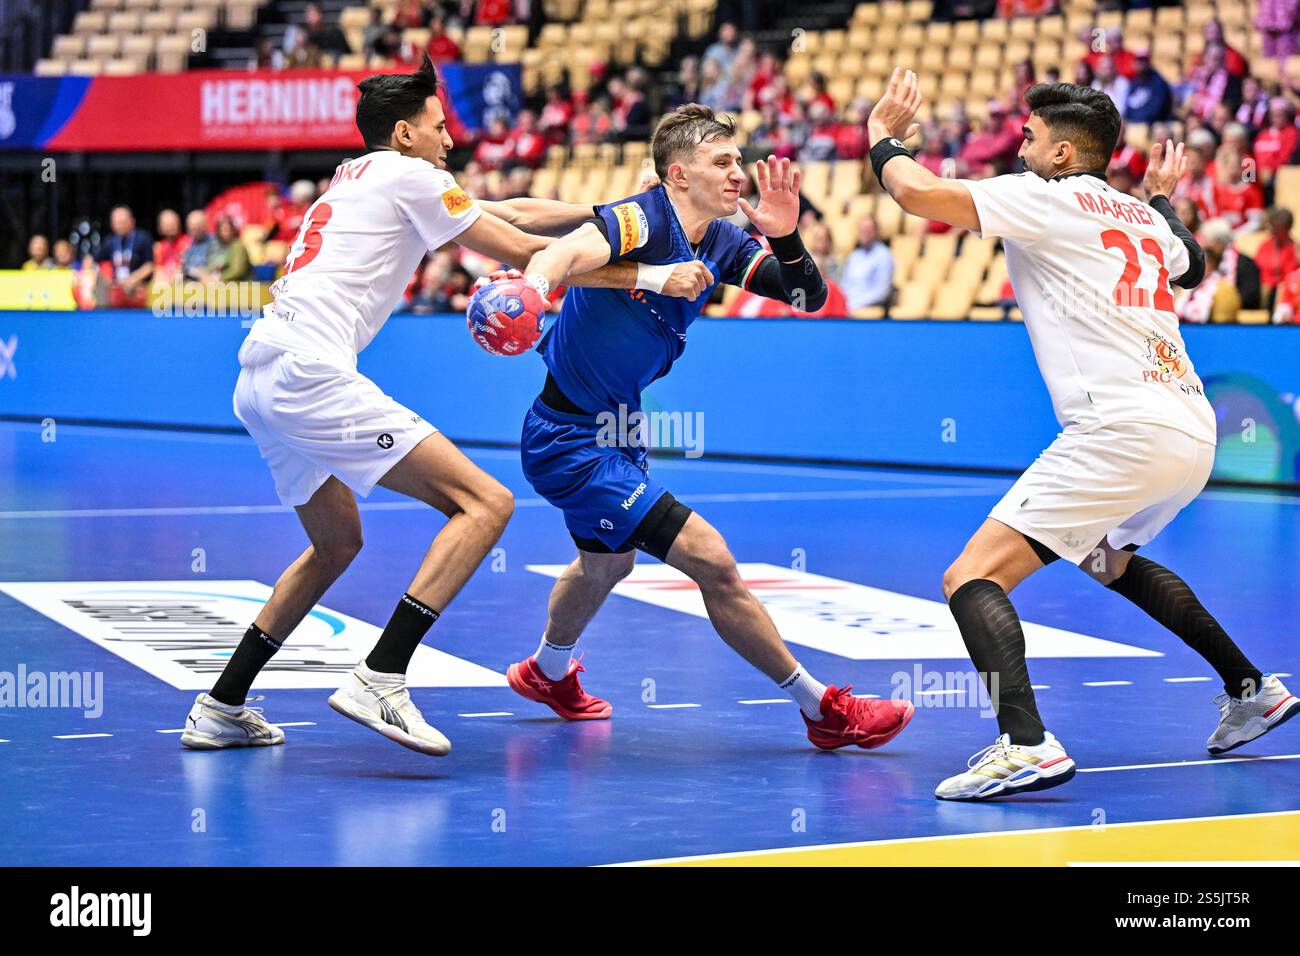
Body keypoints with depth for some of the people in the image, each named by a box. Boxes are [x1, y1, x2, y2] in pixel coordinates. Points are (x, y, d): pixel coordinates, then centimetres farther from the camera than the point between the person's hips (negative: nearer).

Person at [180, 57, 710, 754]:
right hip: (309, 375, -10)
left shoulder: (354, 178, 27)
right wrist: (649, 279, 7)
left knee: (337, 542, 28)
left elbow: (511, 213, 30)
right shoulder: (408, 175, 1)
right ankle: (379, 682, -21)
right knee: (485, 504, -11)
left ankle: (220, 709, 25)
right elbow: (524, 254, 2)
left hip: (258, 377, 10)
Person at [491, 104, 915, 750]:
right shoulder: (642, 221, -24)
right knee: (710, 560, -15)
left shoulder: (723, 243, 1)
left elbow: (809, 297, 0)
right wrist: (530, 289, -65)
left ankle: (548, 673, 61)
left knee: (607, 563, 34)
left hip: (614, 431, 10)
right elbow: (564, 254, -43)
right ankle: (821, 709, -6)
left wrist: (785, 237, -19)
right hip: (570, 441, -10)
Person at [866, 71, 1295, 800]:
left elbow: (917, 192, -11)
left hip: (1124, 430, -9)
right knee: (1109, 560, 38)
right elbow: (1192, 268, 44)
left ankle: (1026, 745, -33)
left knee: (973, 579, -12)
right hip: (1193, 431, 9)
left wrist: (886, 134, 9)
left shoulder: (1047, 198, -1)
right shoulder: (1141, 216, 21)